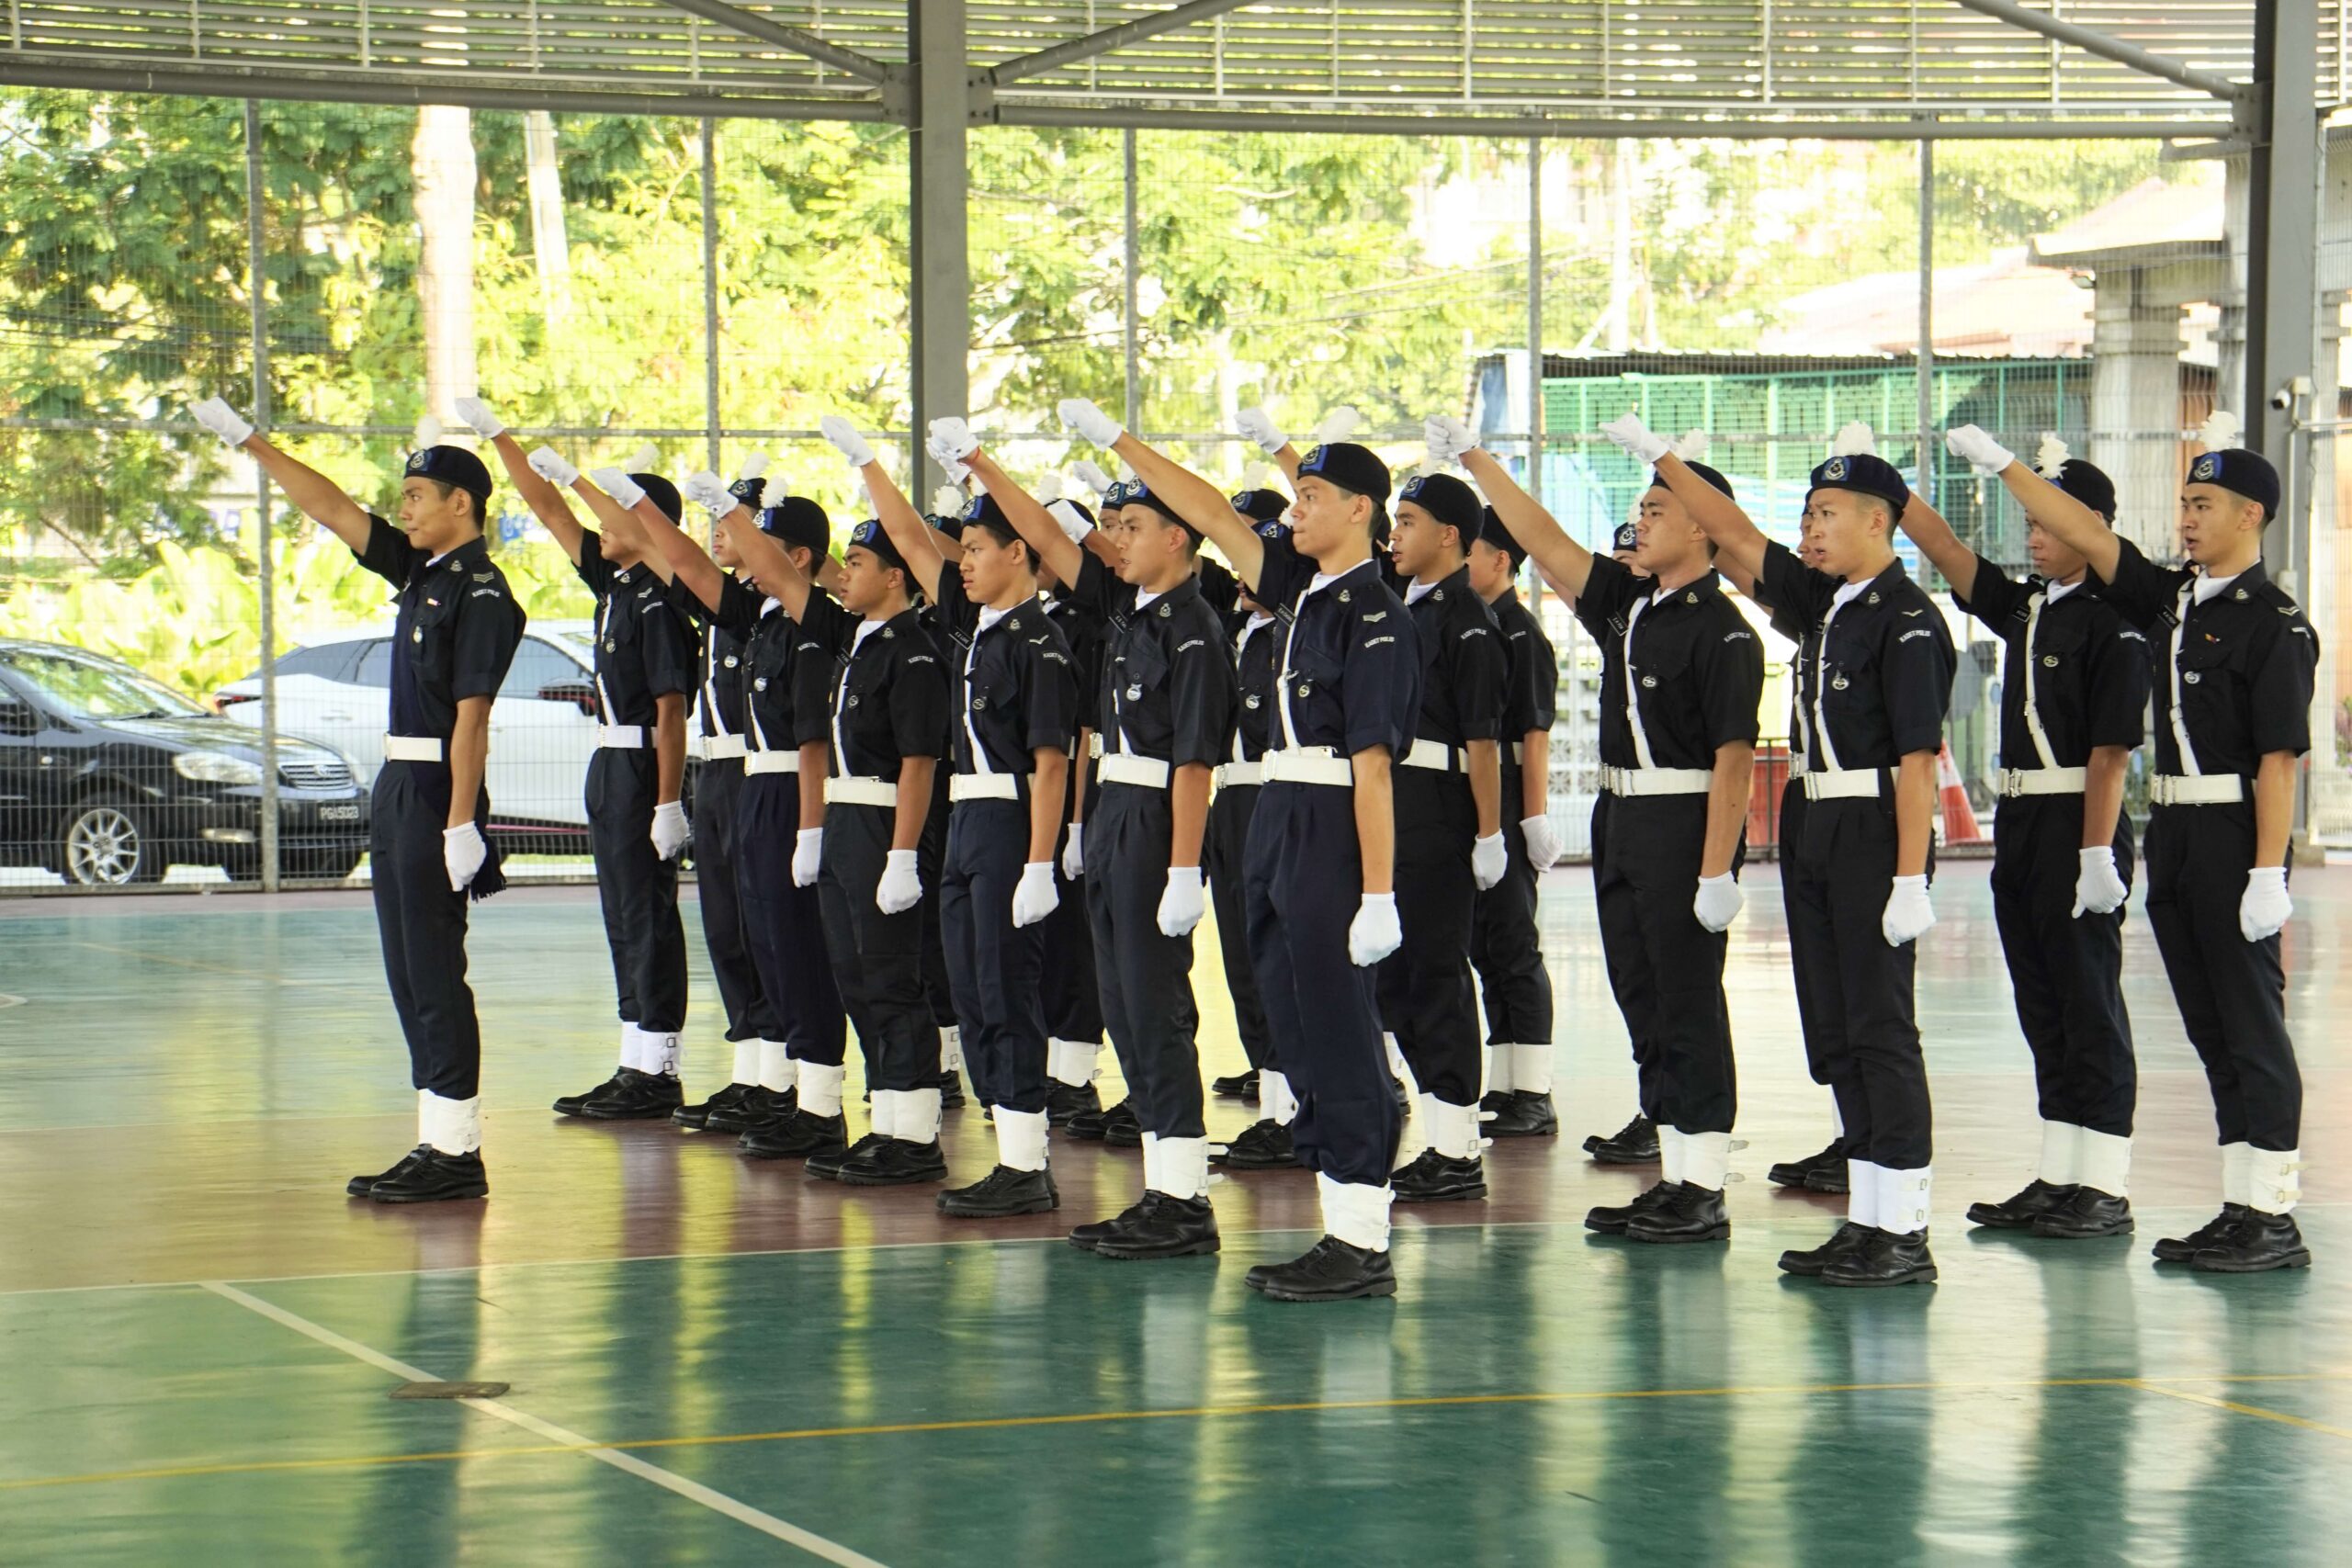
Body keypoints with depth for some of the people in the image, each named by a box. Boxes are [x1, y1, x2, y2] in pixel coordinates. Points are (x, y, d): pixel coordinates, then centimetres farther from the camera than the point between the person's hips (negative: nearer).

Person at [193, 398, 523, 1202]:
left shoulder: (480, 591, -13)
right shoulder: (423, 572, 13)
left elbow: (471, 712, -19)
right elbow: (333, 510, 19)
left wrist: (461, 823, -23)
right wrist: (249, 443, 19)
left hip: (437, 792, -10)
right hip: (397, 787, 10)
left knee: (434, 971, -8)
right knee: (408, 972, 10)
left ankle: (456, 1150, -6)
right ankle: (438, 1142, 14)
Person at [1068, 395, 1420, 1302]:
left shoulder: (1373, 617, -13)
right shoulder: (1304, 590, 11)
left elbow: (1371, 762, -18)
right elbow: (1214, 517, 20)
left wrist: (1378, 895, -21)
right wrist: (1116, 440, 22)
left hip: (1332, 826, -9)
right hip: (1279, 821, 9)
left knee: (1338, 1033, -7)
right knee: (1298, 1029, 9)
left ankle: (1363, 1245, -4)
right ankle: (1342, 1229, 14)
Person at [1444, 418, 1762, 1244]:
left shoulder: (1721, 631, -14)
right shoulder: (1626, 603, 10)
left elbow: (1734, 758, -19)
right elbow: (1546, 542, 14)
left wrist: (1717, 870, -23)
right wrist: (1475, 460, 11)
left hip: (1684, 825, -9)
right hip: (1621, 821, 9)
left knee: (1689, 1004, -4)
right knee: (1643, 1002, 11)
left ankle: (1704, 1193, 1)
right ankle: (1674, 1178, 18)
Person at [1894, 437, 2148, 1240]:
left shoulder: (2111, 624, -12)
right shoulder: (2023, 607, 12)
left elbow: (2111, 749, -17)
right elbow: (1942, 547, 11)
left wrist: (2098, 853, -21)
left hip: (2078, 830, -8)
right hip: (2019, 826, 8)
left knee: (2089, 1002, -3)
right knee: (2041, 1006, 11)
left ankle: (2105, 1188, 3)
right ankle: (2058, 1179, 18)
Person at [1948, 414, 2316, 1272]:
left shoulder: (2274, 621, -11)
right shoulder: (2172, 600, 11)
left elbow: (2279, 757, -16)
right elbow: (2090, 536, 16)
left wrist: (2269, 872, -20)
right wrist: (2002, 464, 14)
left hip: (2232, 832, -8)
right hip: (2171, 831, 8)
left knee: (2252, 1022, -5)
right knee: (2209, 1026, 10)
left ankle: (2274, 1218, -1)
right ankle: (2240, 1209, 15)